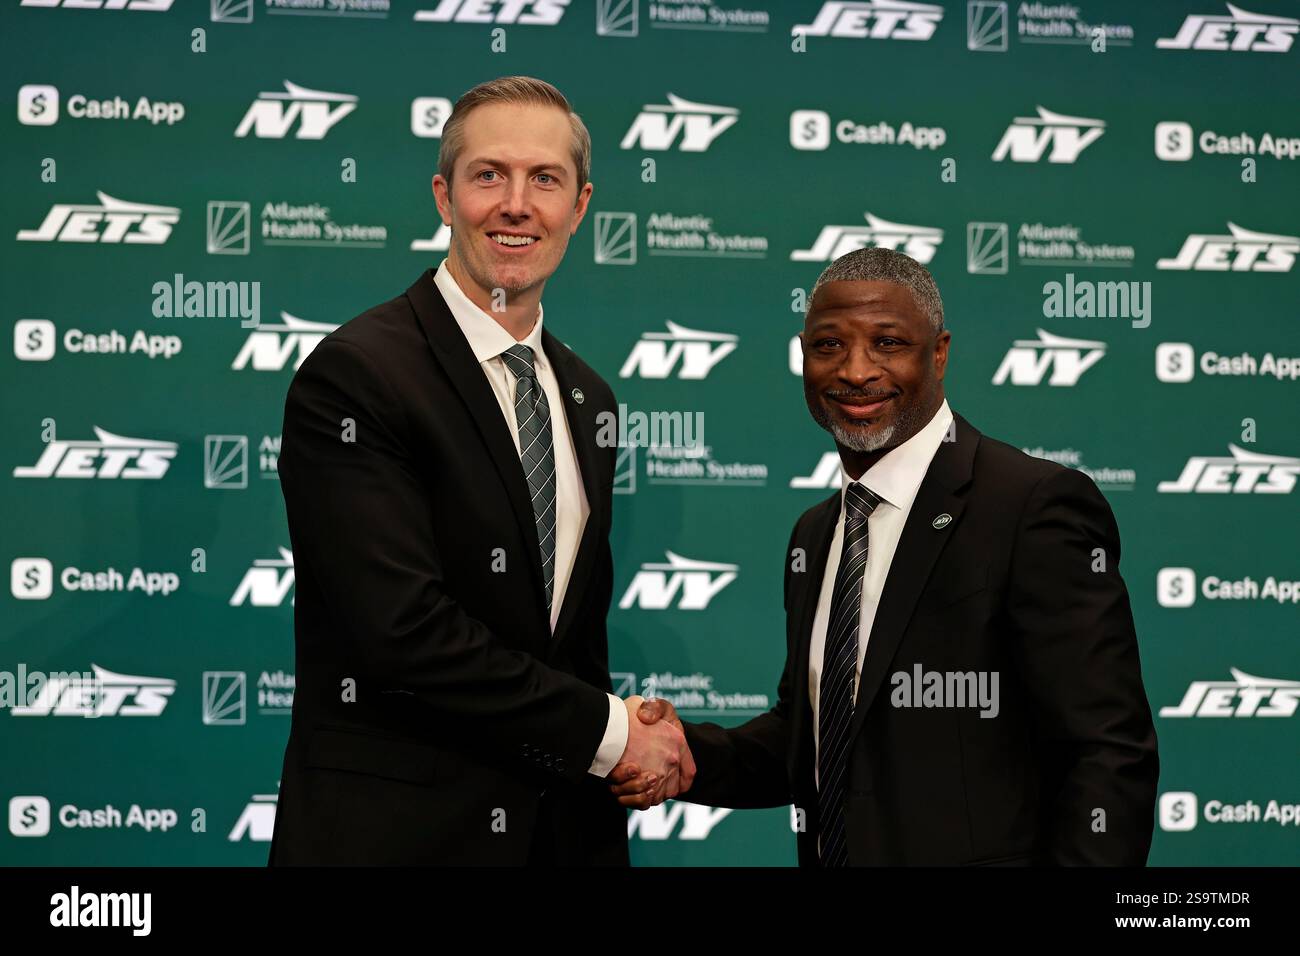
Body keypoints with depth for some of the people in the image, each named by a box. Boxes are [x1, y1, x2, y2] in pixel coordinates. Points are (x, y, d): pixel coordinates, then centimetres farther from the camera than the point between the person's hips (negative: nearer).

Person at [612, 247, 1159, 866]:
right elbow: (806, 734, 14)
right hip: (829, 853, 7)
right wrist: (688, 752, -3)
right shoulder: (813, 536, 9)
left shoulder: (1039, 507, -16)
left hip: (982, 854, -7)